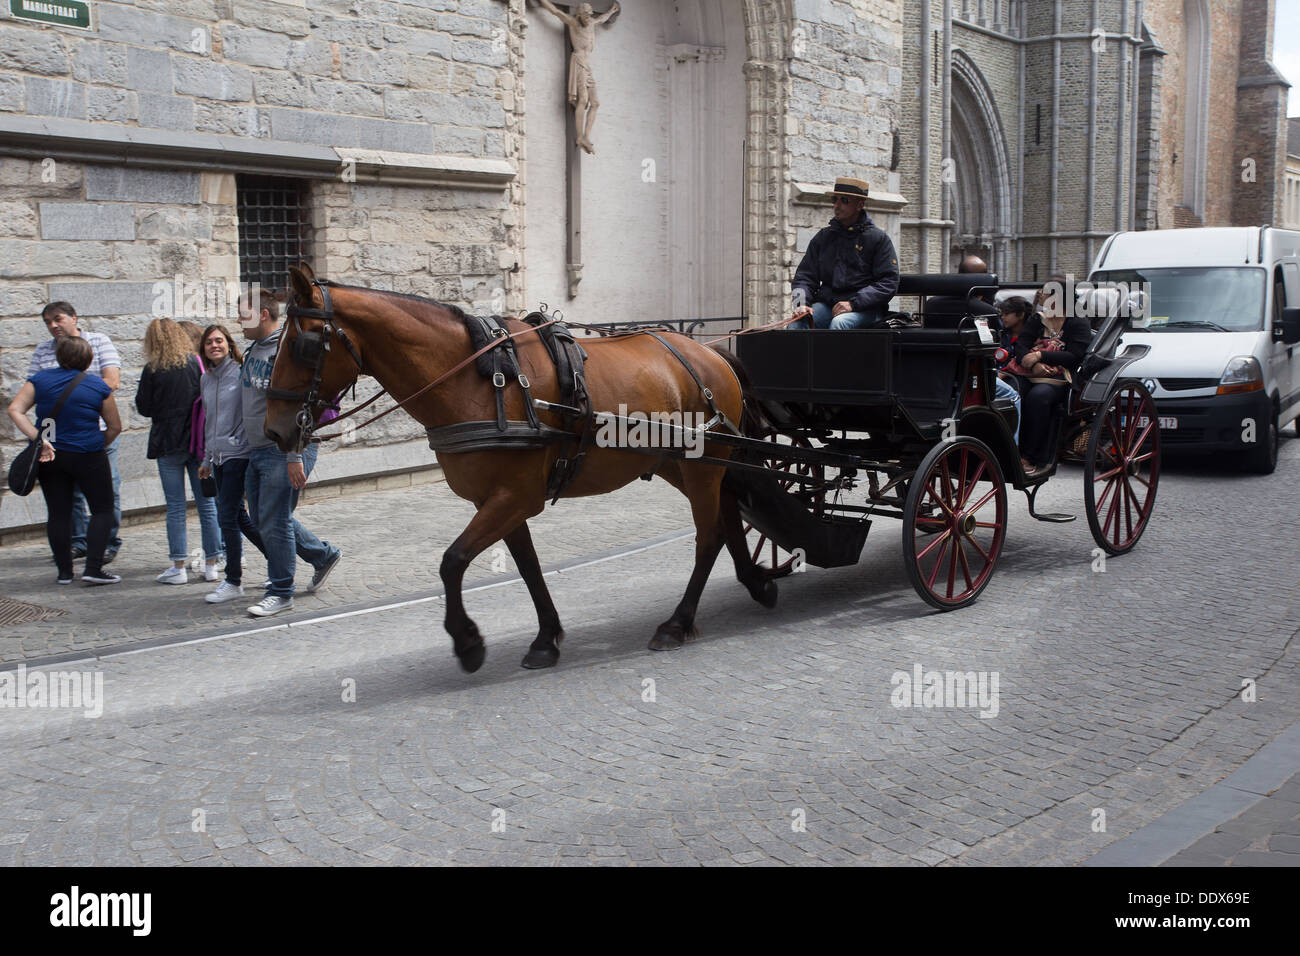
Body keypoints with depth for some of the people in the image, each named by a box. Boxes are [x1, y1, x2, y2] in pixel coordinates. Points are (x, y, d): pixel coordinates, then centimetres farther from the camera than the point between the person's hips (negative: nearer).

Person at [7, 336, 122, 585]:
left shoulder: (41, 379, 2)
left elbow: (15, 410, -8)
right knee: (103, 510, 6)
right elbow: (115, 427, 1)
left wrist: (39, 440, -13)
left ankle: (64, 571, 14)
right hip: (88, 457, -3)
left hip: (50, 456, 3)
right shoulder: (98, 385, -4)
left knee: (58, 513, 10)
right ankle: (93, 568, -5)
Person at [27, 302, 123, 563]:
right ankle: (77, 542, 19)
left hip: (98, 430, -3)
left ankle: (108, 543, 10)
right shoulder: (42, 351, 11)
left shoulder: (99, 341, 1)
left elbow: (112, 381, -8)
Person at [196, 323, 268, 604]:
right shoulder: (206, 379, 12)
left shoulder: (241, 374, -9)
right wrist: (207, 458, 21)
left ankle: (233, 582, 1)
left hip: (238, 453, -7)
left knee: (227, 515, -8)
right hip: (218, 456, 7)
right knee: (238, 516, 11)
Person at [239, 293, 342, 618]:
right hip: (257, 451, 10)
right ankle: (323, 555, 29)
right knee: (263, 520, 15)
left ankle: (281, 593, 7)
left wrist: (294, 456, -25)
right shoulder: (254, 350, 15)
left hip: (284, 452, -10)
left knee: (274, 522, -5)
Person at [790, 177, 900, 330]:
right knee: (797, 322, -25)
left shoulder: (878, 238, 3)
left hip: (865, 308, -4)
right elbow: (804, 275, 15)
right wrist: (802, 303, -8)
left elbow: (889, 282, -4)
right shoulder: (823, 238, 16)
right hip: (827, 303, 4)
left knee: (839, 322, -36)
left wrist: (853, 303, -16)